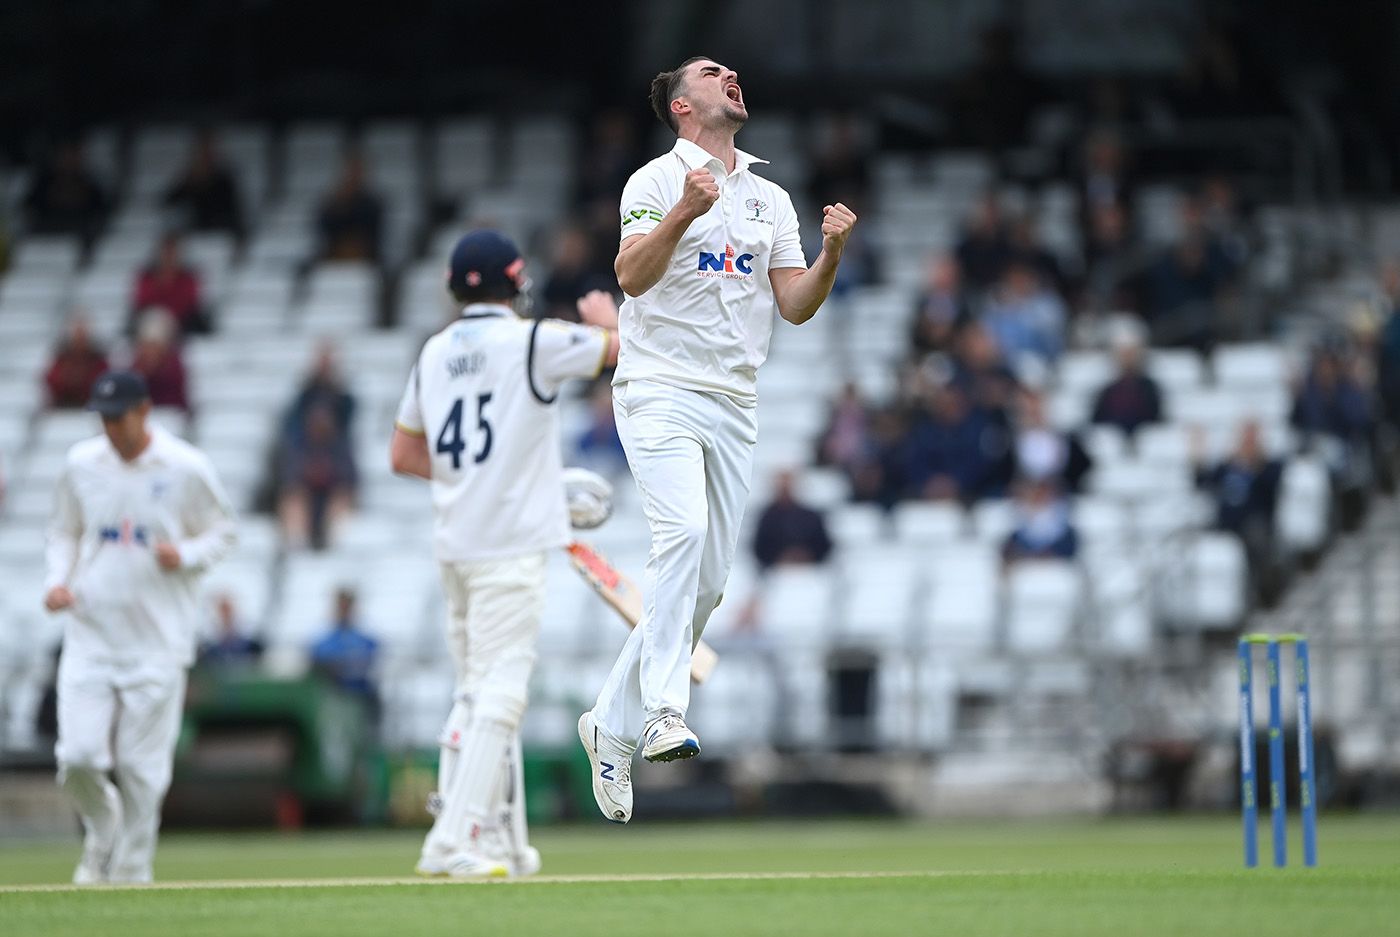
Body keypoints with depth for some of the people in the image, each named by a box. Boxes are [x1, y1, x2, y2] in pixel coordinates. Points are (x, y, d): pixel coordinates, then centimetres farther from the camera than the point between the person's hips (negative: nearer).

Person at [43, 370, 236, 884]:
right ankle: (102, 830, 22)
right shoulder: (81, 464, 5)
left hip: (157, 642, -2)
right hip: (89, 632, 2)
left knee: (142, 765, -2)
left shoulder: (186, 468, -4)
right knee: (78, 756, -8)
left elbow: (223, 532, 6)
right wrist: (57, 581, -1)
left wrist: (185, 554, -15)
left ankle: (131, 866, 15)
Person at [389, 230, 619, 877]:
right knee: (497, 691, -9)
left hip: (455, 541, 7)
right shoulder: (533, 342, -9)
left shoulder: (435, 352, 10)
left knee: (477, 694, 14)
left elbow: (403, 455, 14)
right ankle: (454, 842, -16)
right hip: (510, 544, -7)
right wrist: (606, 320, 18)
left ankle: (500, 843, 17)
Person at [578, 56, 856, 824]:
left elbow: (796, 306, 10)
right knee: (684, 531, -27)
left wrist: (832, 253, -8)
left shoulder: (771, 199, 16)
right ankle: (663, 710, -30)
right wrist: (683, 214, -30)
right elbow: (631, 277, -16)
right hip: (659, 389, -6)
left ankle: (612, 723, 16)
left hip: (734, 404, 6)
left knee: (709, 579, 4)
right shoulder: (657, 181, -1)